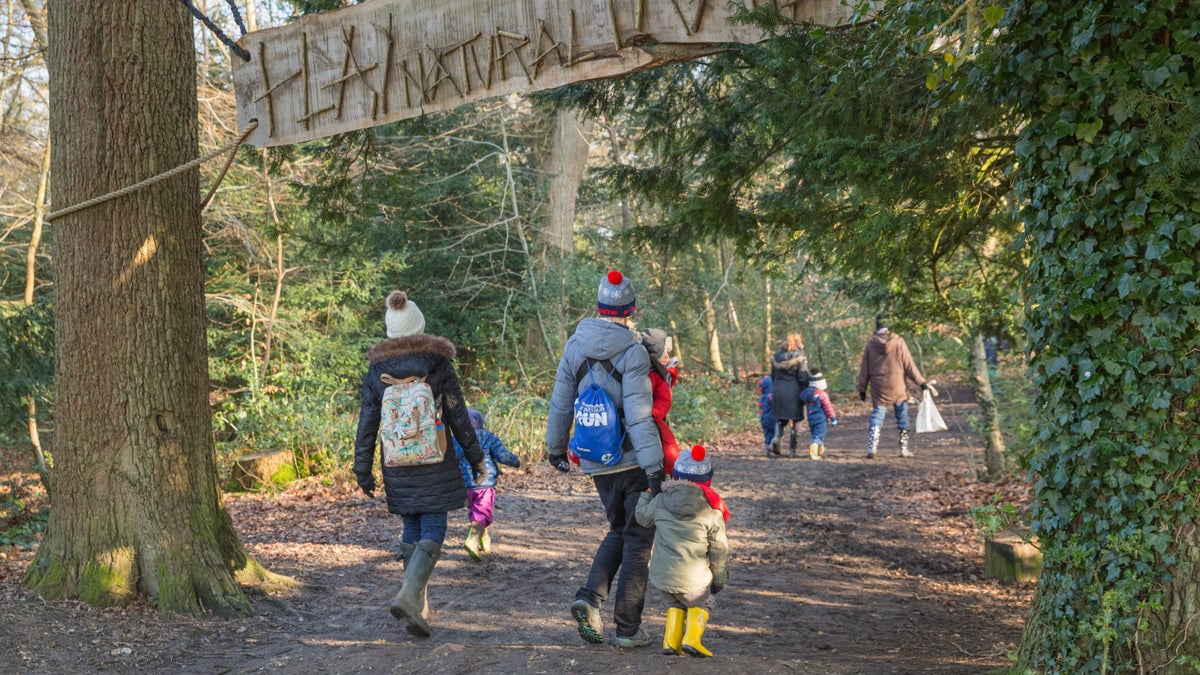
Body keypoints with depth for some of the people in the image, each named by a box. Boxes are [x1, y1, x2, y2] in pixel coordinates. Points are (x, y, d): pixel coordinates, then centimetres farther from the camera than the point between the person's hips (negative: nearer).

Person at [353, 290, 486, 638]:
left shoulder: (376, 368, 1)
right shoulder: (438, 364, -6)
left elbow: (367, 423, 1)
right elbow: (458, 416, -2)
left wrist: (363, 470, 6)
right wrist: (475, 456, 9)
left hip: (397, 465, 3)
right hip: (434, 464, -3)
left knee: (412, 529, 15)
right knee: (433, 530, -1)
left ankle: (419, 607, 15)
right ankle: (409, 595, -22)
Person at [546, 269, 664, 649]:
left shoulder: (575, 347, 2)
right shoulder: (632, 354, -16)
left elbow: (560, 403, 10)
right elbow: (638, 416, -22)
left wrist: (556, 447, 25)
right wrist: (654, 470, -21)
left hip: (598, 462, 6)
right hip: (634, 459, -6)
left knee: (619, 531, 22)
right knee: (638, 539, 5)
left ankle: (589, 597, 1)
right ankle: (627, 628, 7)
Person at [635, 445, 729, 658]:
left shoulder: (660, 501, -3)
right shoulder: (711, 512, -9)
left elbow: (643, 516, 17)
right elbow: (719, 550, -1)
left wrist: (647, 493, 33)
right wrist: (719, 578, 12)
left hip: (662, 575, 3)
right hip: (693, 579, -3)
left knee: (675, 603, 28)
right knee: (701, 603, 22)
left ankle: (671, 640, 12)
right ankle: (692, 638, 0)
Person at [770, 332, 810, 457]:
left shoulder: (777, 356, 8)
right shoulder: (800, 357, -7)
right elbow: (803, 378, -11)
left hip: (778, 391, 4)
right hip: (793, 391, -4)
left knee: (780, 419, 16)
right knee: (796, 421, 10)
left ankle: (776, 438, -11)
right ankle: (793, 449, 8)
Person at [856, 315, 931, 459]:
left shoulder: (871, 344, -1)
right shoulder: (898, 341, -5)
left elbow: (864, 368, 3)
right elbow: (909, 364, -5)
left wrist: (862, 389, 9)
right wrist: (921, 381, 1)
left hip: (878, 387, 1)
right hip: (898, 387, -1)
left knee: (877, 416, 3)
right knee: (902, 417, 12)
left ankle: (871, 448, -11)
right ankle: (904, 449, 16)